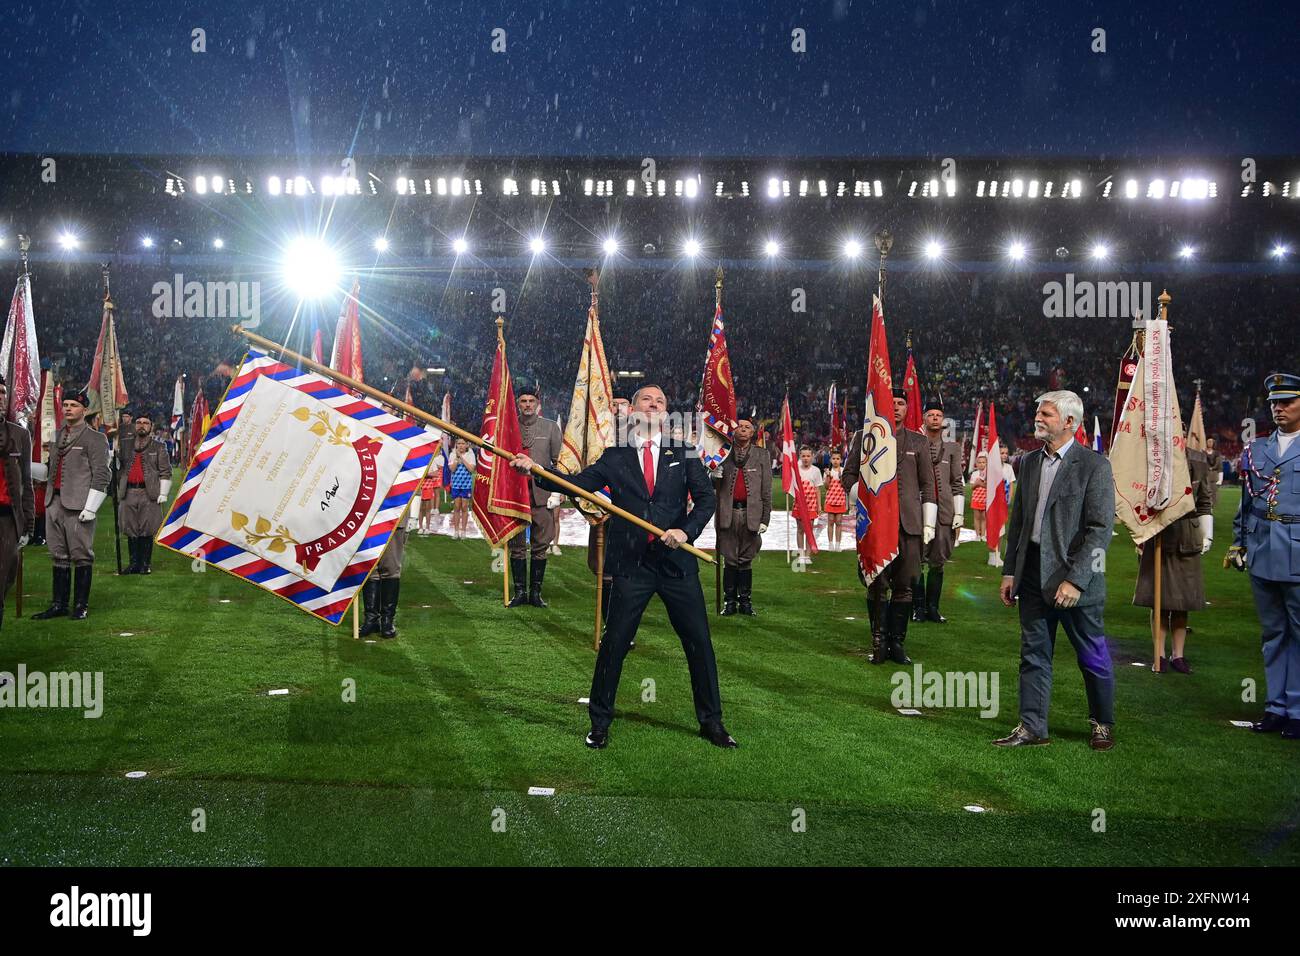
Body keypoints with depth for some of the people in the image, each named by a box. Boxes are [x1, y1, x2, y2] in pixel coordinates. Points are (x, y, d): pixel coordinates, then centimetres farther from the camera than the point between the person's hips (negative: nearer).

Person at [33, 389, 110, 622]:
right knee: (59, 555, 10)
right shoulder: (57, 435, 16)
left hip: (78, 504, -6)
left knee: (81, 555, -1)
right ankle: (59, 604, 16)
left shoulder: (95, 438, -3)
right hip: (54, 501, 6)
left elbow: (101, 476, -8)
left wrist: (90, 507, -14)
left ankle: (81, 606, 6)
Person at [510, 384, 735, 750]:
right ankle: (600, 722, 18)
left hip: (677, 563, 1)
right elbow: (576, 483, -2)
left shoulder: (684, 454, 7)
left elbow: (707, 497, 1)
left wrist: (687, 531, -15)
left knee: (699, 642, 6)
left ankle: (711, 722, 22)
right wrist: (535, 471, -15)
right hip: (632, 565, -1)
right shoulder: (615, 457, 6)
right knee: (614, 644, 2)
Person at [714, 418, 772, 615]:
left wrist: (765, 518, 0)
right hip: (728, 513, 0)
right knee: (729, 560, 2)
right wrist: (715, 475, -14)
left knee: (746, 560, 4)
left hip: (751, 514, 0)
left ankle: (745, 601, 12)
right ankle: (729, 601, 10)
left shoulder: (762, 455, 8)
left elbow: (766, 489, 5)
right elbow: (716, 485, 9)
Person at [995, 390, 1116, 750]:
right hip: (1033, 575, 6)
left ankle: (1102, 724, 27)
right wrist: (1010, 571, 10)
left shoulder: (1094, 466, -9)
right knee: (1034, 653, 10)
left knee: (1093, 656, 9)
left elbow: (1101, 529, -14)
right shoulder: (1030, 462, 10)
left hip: (1075, 576, -5)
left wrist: (1075, 579, -19)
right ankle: (1032, 727, 18)